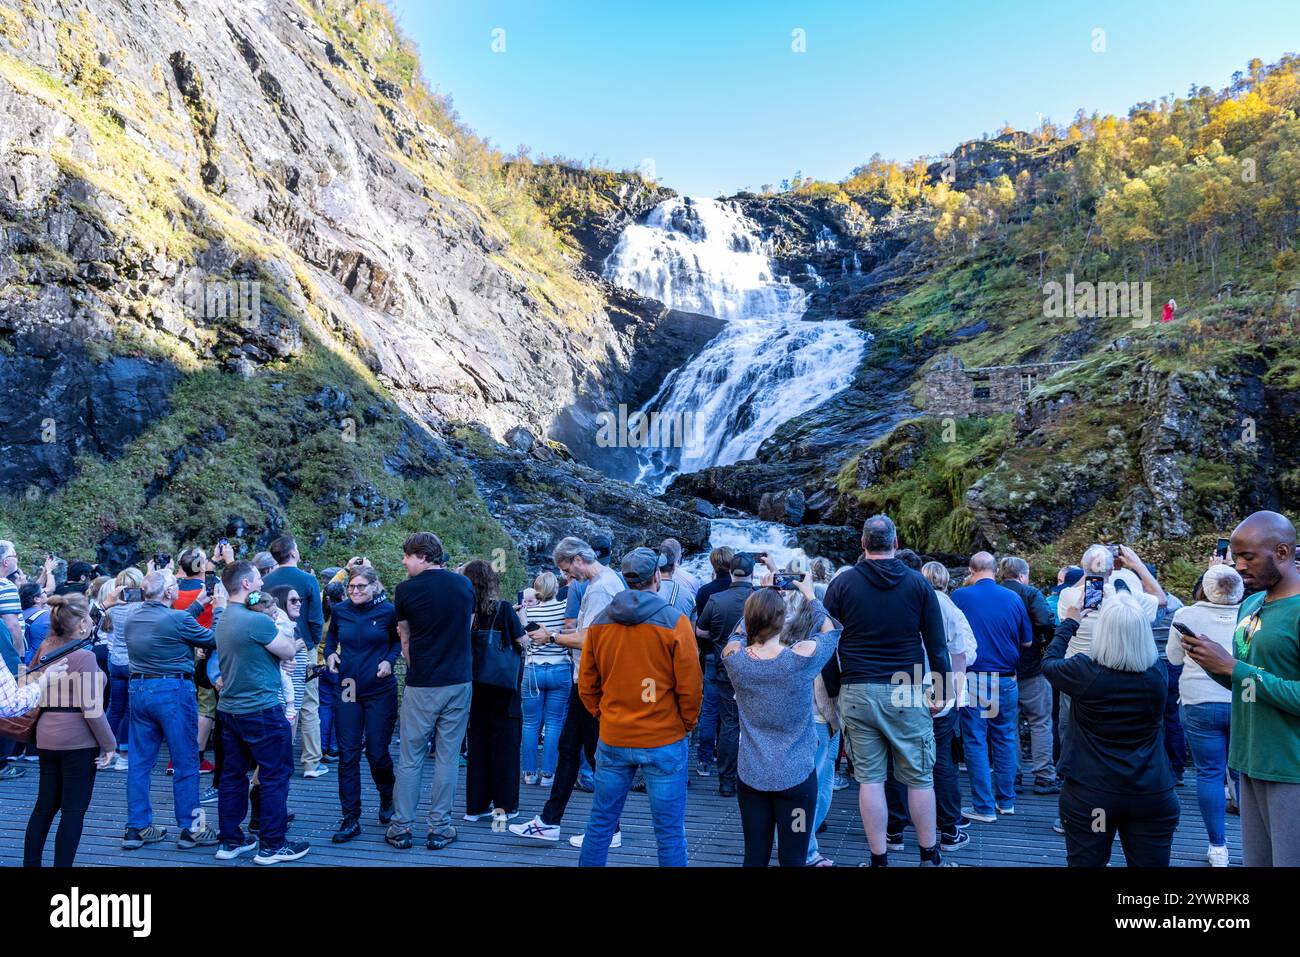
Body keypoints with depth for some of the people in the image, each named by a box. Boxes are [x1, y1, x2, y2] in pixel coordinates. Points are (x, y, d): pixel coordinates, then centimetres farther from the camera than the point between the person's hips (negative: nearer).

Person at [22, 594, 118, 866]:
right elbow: (91, 708, -18)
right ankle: (62, 864, 5)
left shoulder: (46, 650, 6)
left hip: (47, 739, 7)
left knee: (44, 805, 16)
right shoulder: (84, 657, -16)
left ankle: (30, 863, 24)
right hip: (78, 742, -7)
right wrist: (110, 745, -12)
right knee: (73, 810, 2)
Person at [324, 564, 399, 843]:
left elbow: (399, 640, 6)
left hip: (381, 691, -3)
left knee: (377, 753, 3)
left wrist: (390, 660, -12)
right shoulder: (339, 610, 1)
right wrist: (329, 652, 1)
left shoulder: (388, 611, -8)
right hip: (348, 690, 3)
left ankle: (387, 798, 34)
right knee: (348, 755, 1)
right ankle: (350, 819, 9)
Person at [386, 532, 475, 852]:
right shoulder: (465, 585, 2)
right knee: (448, 757, 8)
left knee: (410, 758, 8)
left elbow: (405, 638, 6)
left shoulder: (406, 590, -6)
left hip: (421, 685, -2)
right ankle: (440, 828, 12)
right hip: (460, 682, 3)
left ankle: (401, 828, 14)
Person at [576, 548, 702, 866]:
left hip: (612, 740, 3)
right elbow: (690, 687, -9)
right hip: (665, 741, -3)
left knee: (601, 822, 16)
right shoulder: (675, 622, -11)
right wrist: (687, 725, 7)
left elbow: (586, 686, 5)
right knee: (669, 830, 6)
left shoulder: (599, 622, 0)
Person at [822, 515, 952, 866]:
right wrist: (943, 691, 8)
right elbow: (936, 643, 1)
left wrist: (832, 690, 10)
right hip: (907, 691, 0)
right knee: (919, 777, 10)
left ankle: (879, 859, 11)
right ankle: (929, 855, 20)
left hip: (857, 691, 0)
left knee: (869, 778, 6)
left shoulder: (842, 583, 1)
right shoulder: (918, 582, 1)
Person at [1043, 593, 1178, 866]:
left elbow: (1049, 662, 6)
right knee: (1150, 863, 12)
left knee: (1087, 862, 11)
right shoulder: (1158, 673, -8)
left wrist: (1069, 623, 18)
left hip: (1089, 795, -2)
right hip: (1152, 797, 2)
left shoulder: (1085, 671, -16)